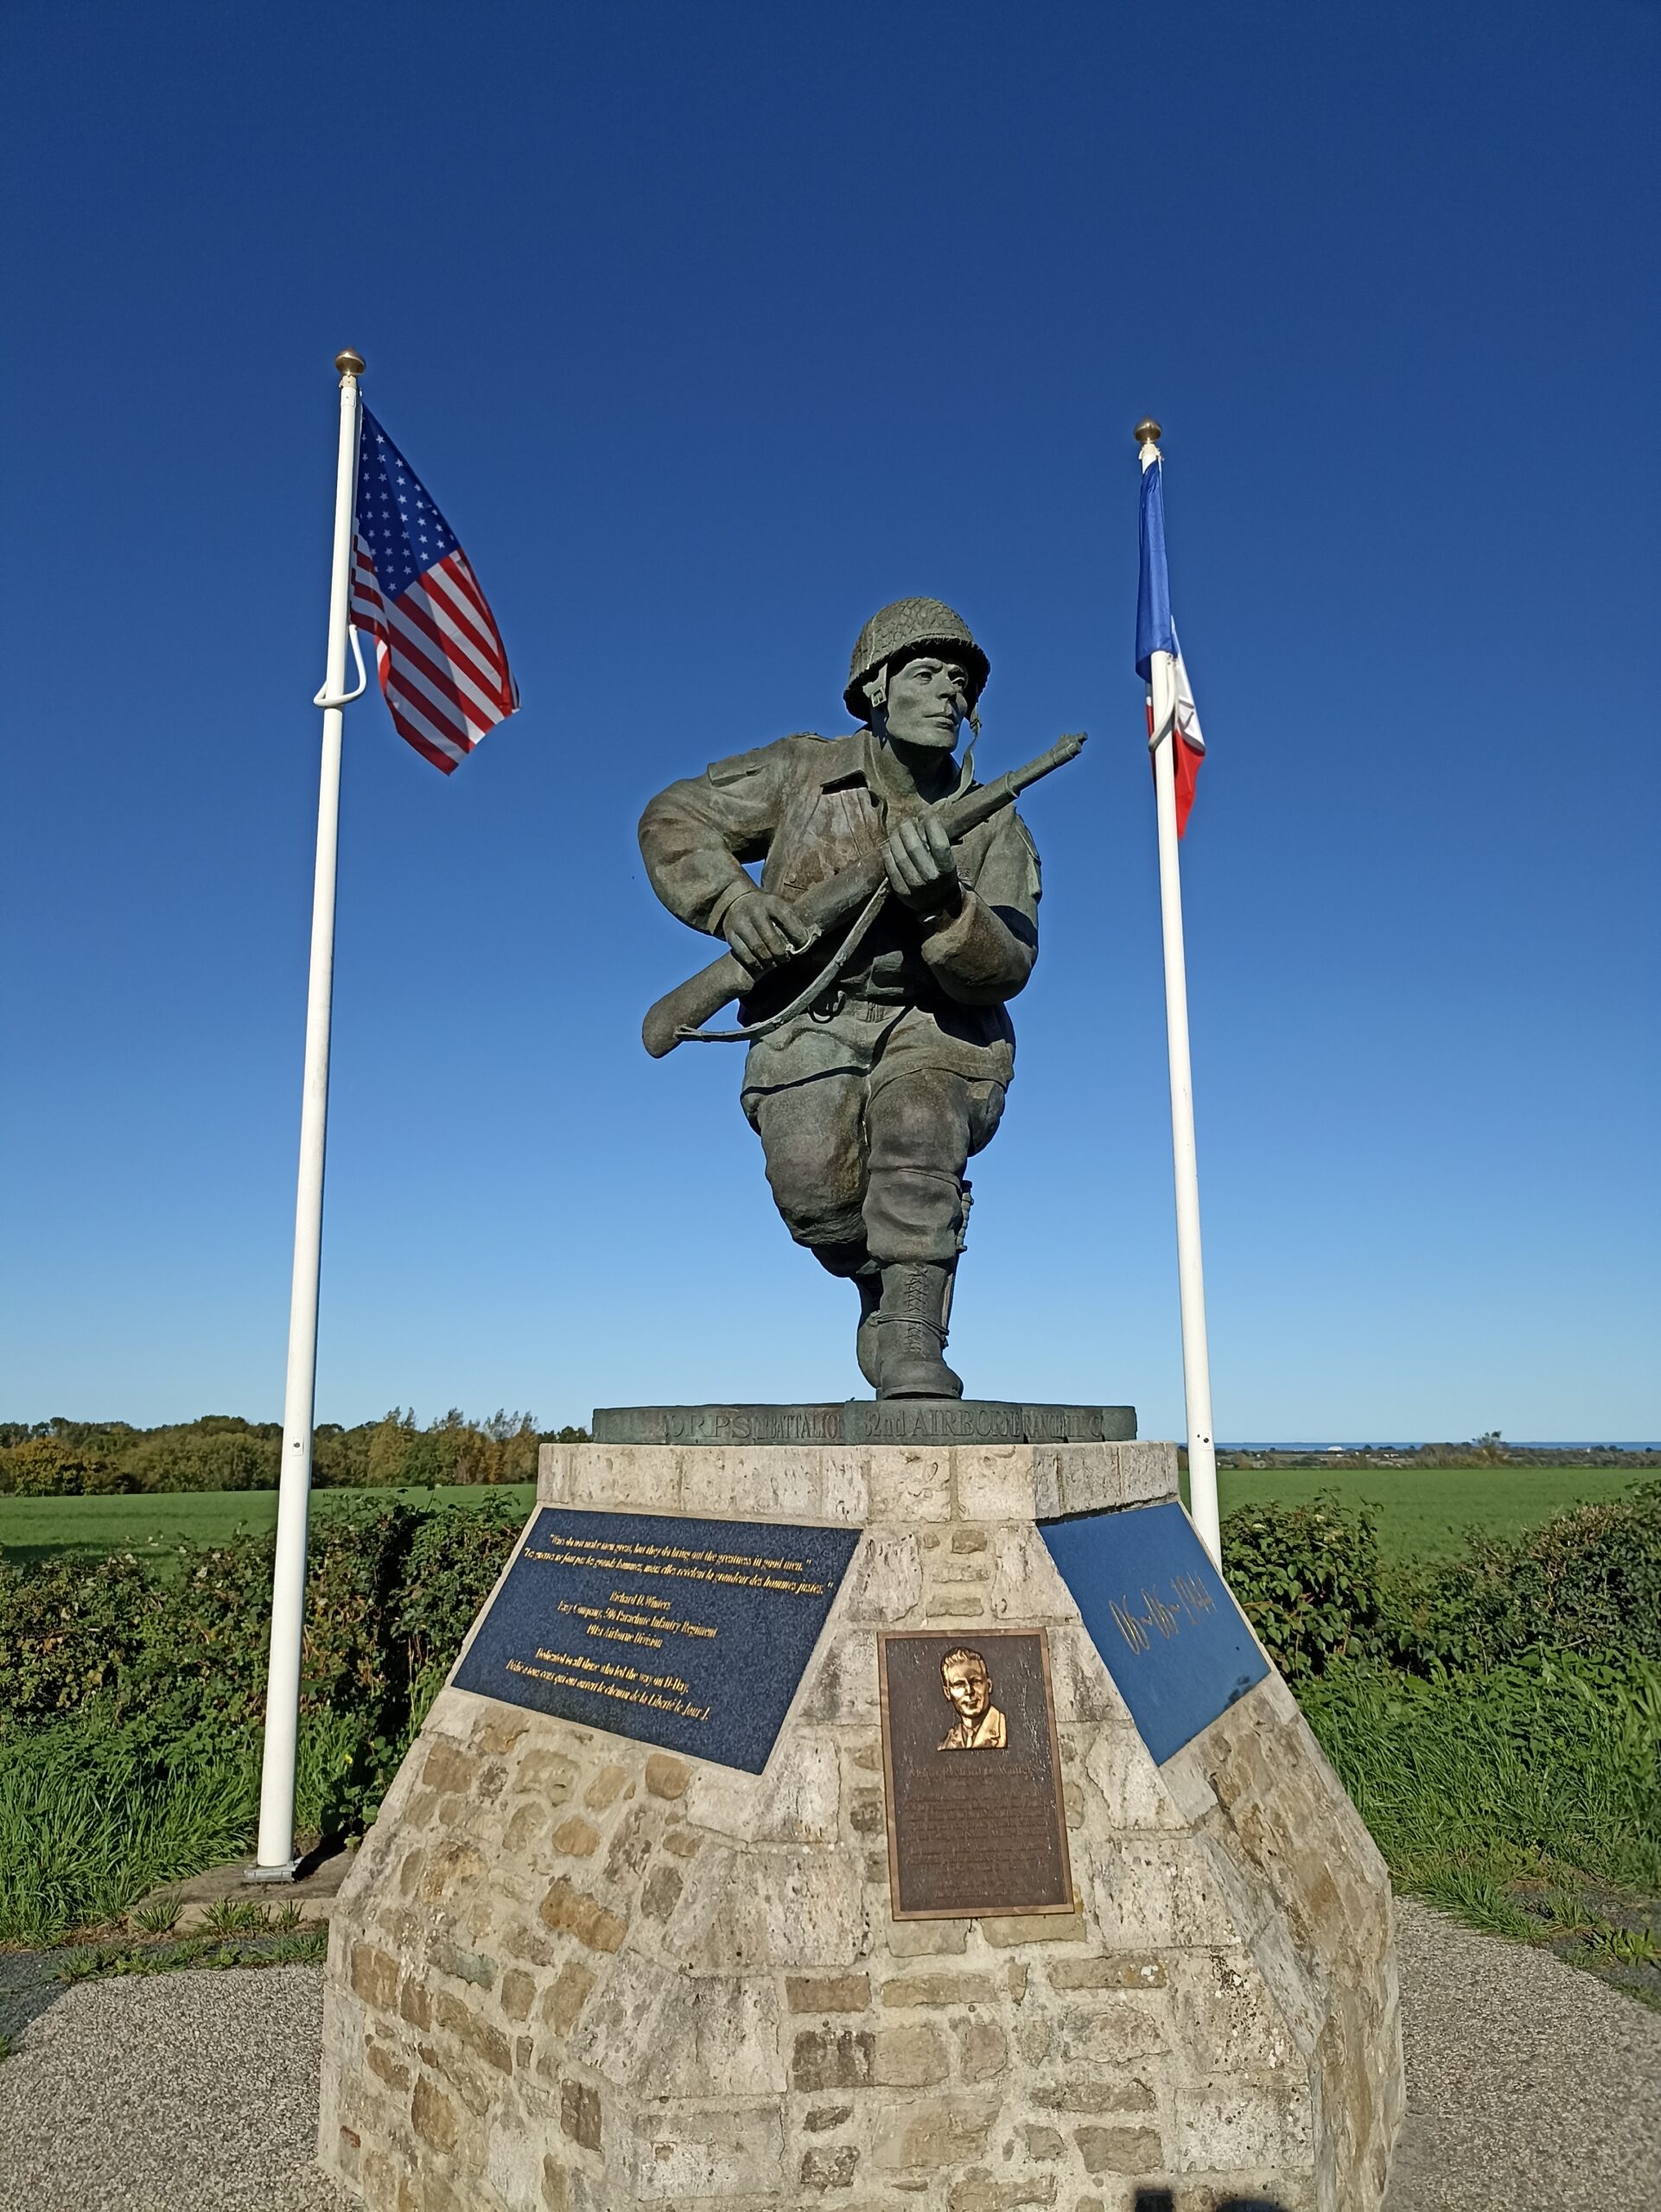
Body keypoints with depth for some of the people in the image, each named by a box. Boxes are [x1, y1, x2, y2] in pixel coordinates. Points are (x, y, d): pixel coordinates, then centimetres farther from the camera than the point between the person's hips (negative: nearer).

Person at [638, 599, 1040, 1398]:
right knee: (813, 1183, -25)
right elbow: (675, 818, 7)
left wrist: (943, 903, -31)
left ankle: (911, 1337, -28)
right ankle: (882, 1284, 7)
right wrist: (731, 903, -11)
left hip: (936, 1029, 1)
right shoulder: (804, 772, 0)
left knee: (919, 1128, -33)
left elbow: (1003, 969, -10)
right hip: (810, 1029, 0)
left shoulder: (994, 828, 1)